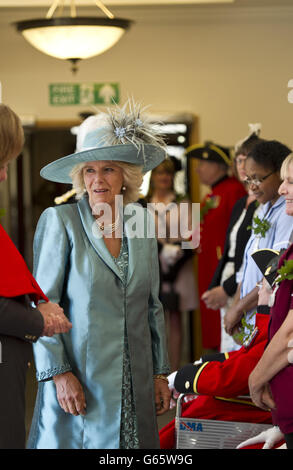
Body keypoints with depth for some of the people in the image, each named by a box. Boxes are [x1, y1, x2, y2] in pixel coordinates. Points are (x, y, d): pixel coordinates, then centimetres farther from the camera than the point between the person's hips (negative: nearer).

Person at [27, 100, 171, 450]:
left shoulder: (141, 222, 9)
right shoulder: (59, 221, -4)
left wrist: (160, 372, 12)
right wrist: (59, 373, -13)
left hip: (135, 387, 4)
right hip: (78, 381, -4)